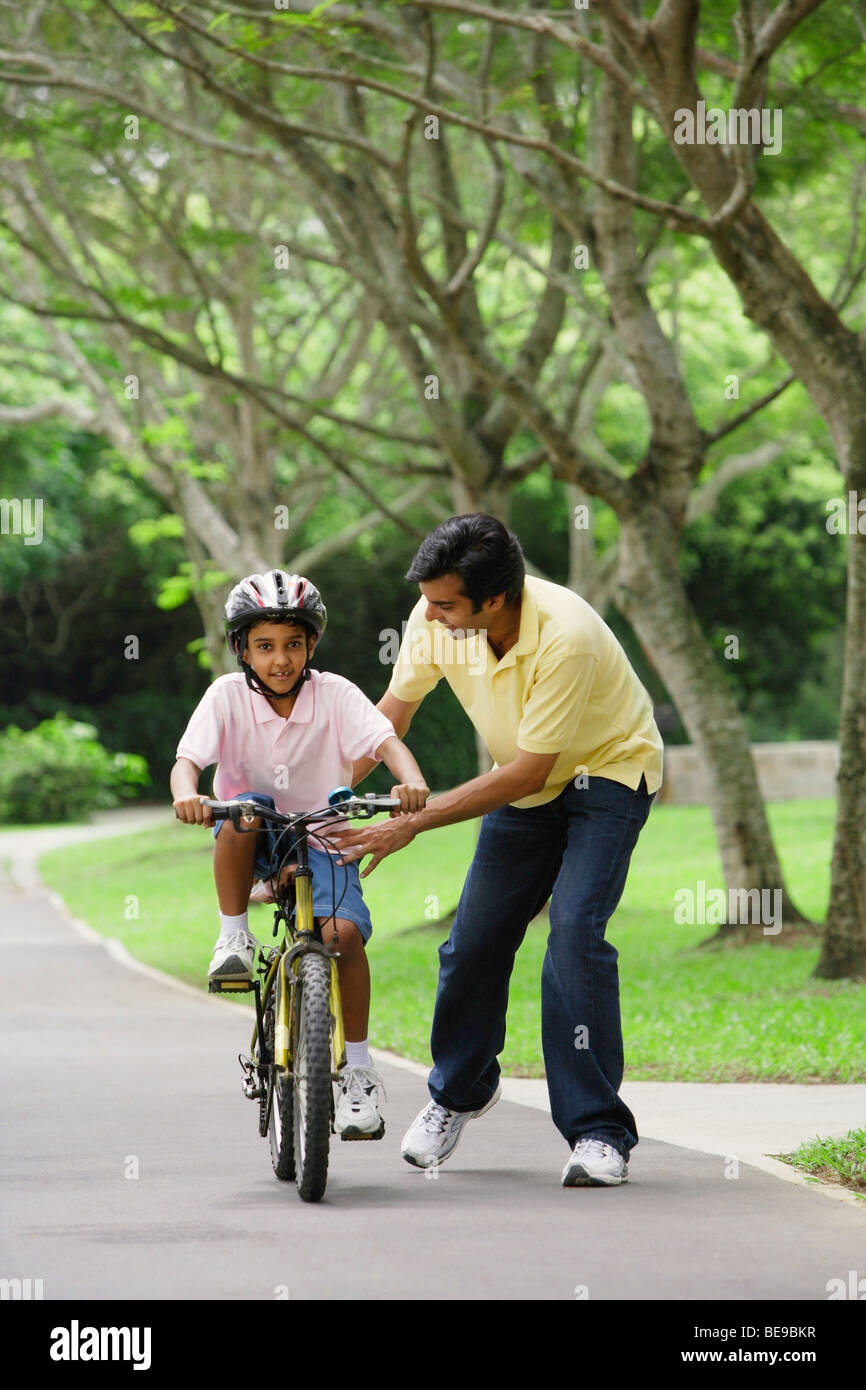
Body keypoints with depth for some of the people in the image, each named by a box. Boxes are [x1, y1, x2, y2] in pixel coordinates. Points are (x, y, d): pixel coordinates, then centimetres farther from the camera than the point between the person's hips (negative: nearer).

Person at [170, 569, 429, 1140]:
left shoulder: (334, 694, -9)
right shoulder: (228, 695, -8)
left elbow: (385, 740, -23)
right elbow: (188, 758, -19)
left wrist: (412, 782, -44)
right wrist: (186, 795, -42)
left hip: (321, 841, 0)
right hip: (254, 844, 0)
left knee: (343, 931, -24)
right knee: (246, 809, -34)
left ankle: (360, 1072, -10)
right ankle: (233, 937, -16)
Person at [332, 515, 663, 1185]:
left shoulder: (566, 637, -36)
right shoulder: (435, 619, -18)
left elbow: (527, 771, -30)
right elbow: (392, 712, -1)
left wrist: (410, 824, -28)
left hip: (608, 771, -6)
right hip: (526, 782, 6)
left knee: (574, 931, -22)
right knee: (473, 940, 4)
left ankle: (600, 1131, -15)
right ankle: (459, 1091, 31)